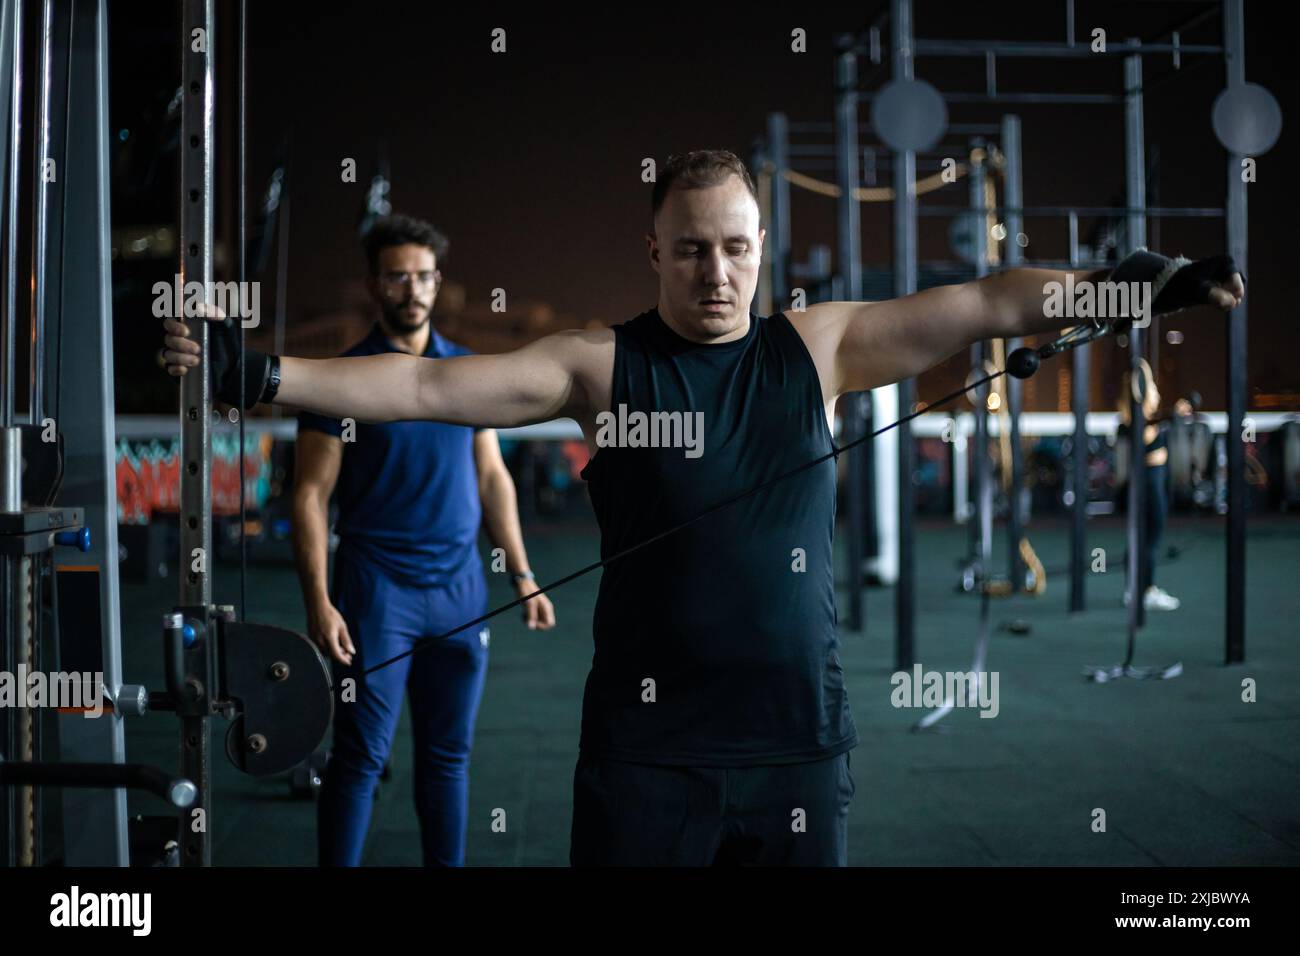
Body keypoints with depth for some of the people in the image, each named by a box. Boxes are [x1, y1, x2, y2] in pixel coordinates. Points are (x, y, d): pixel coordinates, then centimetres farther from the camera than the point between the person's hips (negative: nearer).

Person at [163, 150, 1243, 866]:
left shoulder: (819, 347, 3)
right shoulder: (600, 364, -1)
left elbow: (989, 303, 0)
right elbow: (430, 384, -6)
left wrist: (1146, 288, -8)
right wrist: (263, 374, -14)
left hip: (799, 736, 2)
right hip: (646, 744, -1)